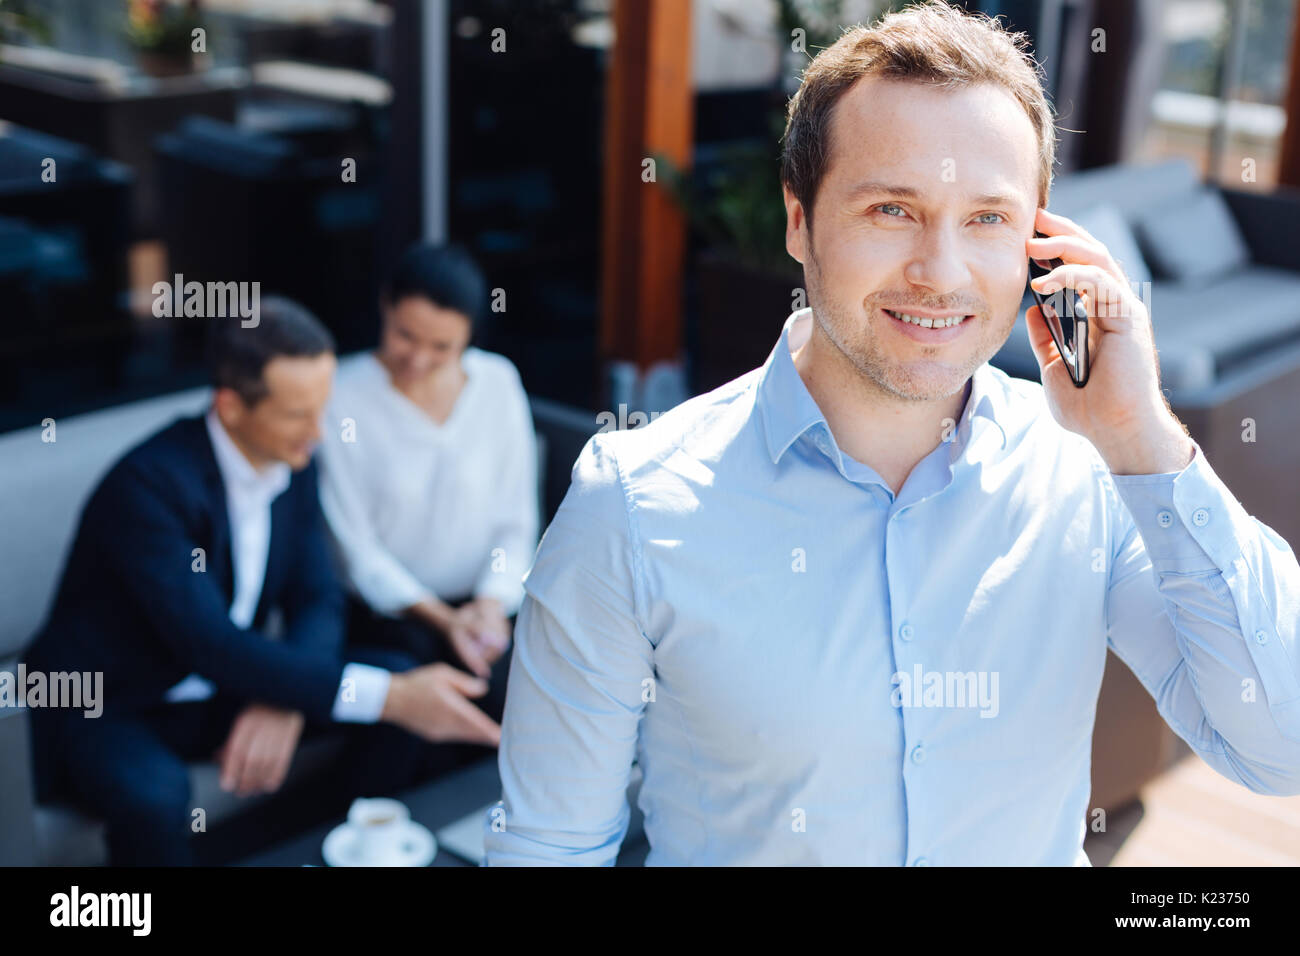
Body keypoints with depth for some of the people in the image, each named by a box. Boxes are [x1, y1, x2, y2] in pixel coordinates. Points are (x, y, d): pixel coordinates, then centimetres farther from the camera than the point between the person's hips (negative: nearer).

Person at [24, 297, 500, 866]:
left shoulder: (292, 460, -5)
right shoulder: (149, 482, -29)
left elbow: (318, 600, -2)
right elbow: (212, 644, -34)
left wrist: (283, 701, -24)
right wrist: (389, 698, -38)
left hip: (225, 690, 7)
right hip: (108, 710, -6)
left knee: (401, 676, -9)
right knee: (153, 795, -38)